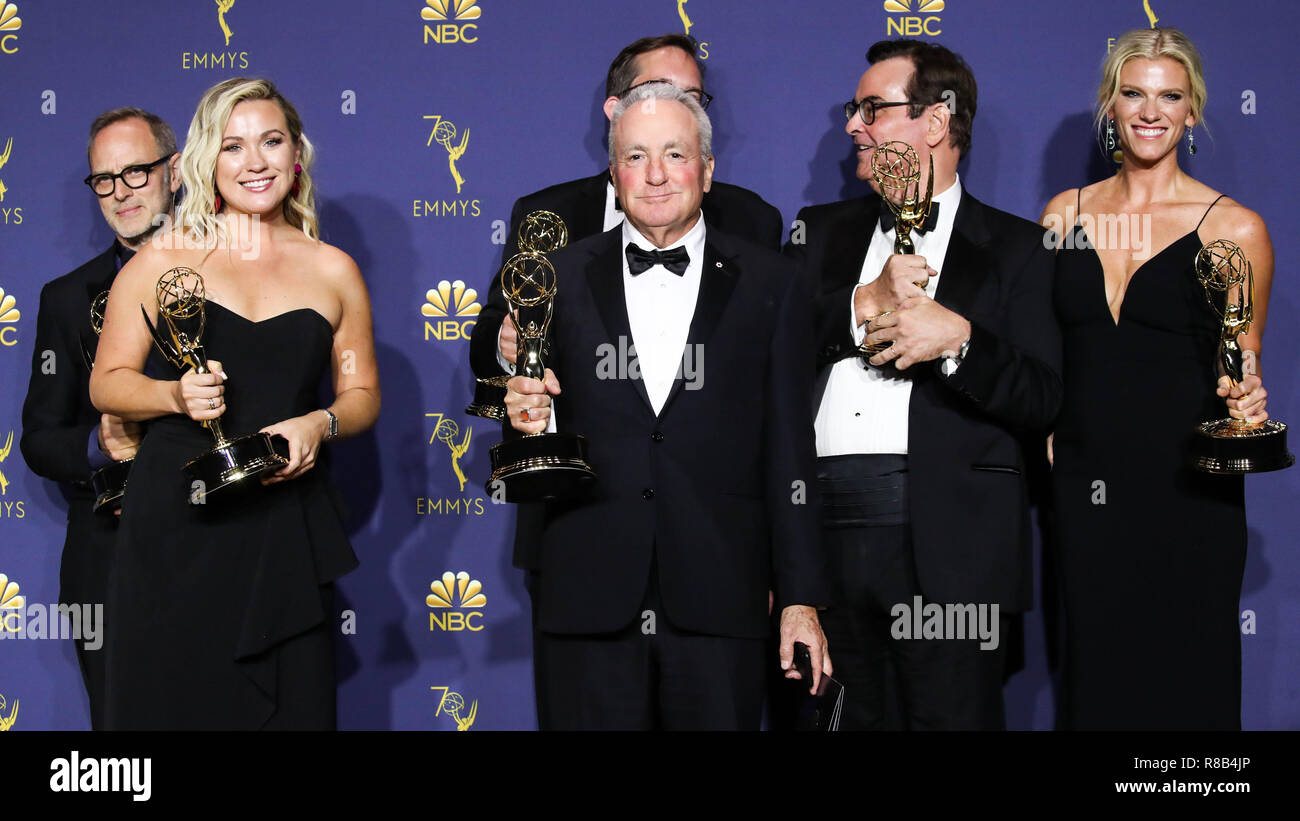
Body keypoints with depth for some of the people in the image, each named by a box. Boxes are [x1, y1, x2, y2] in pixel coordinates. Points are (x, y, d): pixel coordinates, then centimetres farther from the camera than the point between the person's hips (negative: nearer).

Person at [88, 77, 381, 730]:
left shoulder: (333, 272, 10)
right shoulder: (162, 261, 5)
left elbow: (362, 394, 16)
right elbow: (107, 383, 8)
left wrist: (319, 424, -5)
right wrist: (175, 395, -12)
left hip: (286, 527, 1)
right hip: (175, 526, -1)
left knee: (289, 706, 0)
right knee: (172, 703, -2)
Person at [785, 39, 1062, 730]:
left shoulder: (1016, 248, 8)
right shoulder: (822, 231, 19)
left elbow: (1041, 400, 0)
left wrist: (957, 338, -15)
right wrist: (862, 305, -7)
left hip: (948, 540, -3)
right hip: (823, 527, 3)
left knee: (950, 717, -3)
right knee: (848, 721, 7)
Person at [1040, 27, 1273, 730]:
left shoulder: (1233, 229, -2)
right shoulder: (1065, 213, 7)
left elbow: (1241, 372, 5)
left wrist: (1245, 402, -17)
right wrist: (1039, 438, 0)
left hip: (1187, 490, -3)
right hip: (1084, 486, 3)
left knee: (1186, 677, 3)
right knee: (1093, 673, 10)